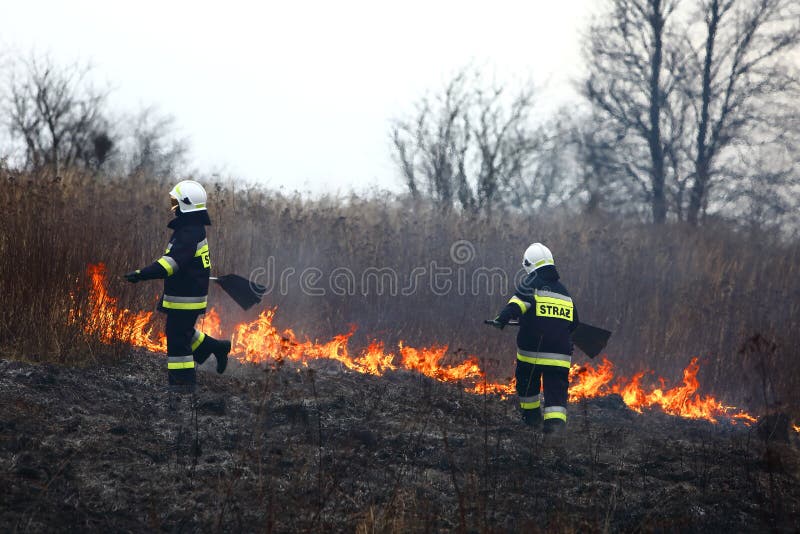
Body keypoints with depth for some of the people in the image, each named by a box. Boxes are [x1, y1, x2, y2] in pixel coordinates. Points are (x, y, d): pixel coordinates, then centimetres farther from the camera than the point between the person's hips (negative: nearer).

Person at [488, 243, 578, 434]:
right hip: (560, 352, 4)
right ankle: (556, 423, -20)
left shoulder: (531, 283, -1)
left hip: (532, 348, -4)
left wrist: (502, 319, -33)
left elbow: (518, 303, -22)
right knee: (556, 389, 0)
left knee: (527, 383, 21)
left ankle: (531, 416, 36)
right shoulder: (563, 291, 18)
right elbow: (573, 323, 26)